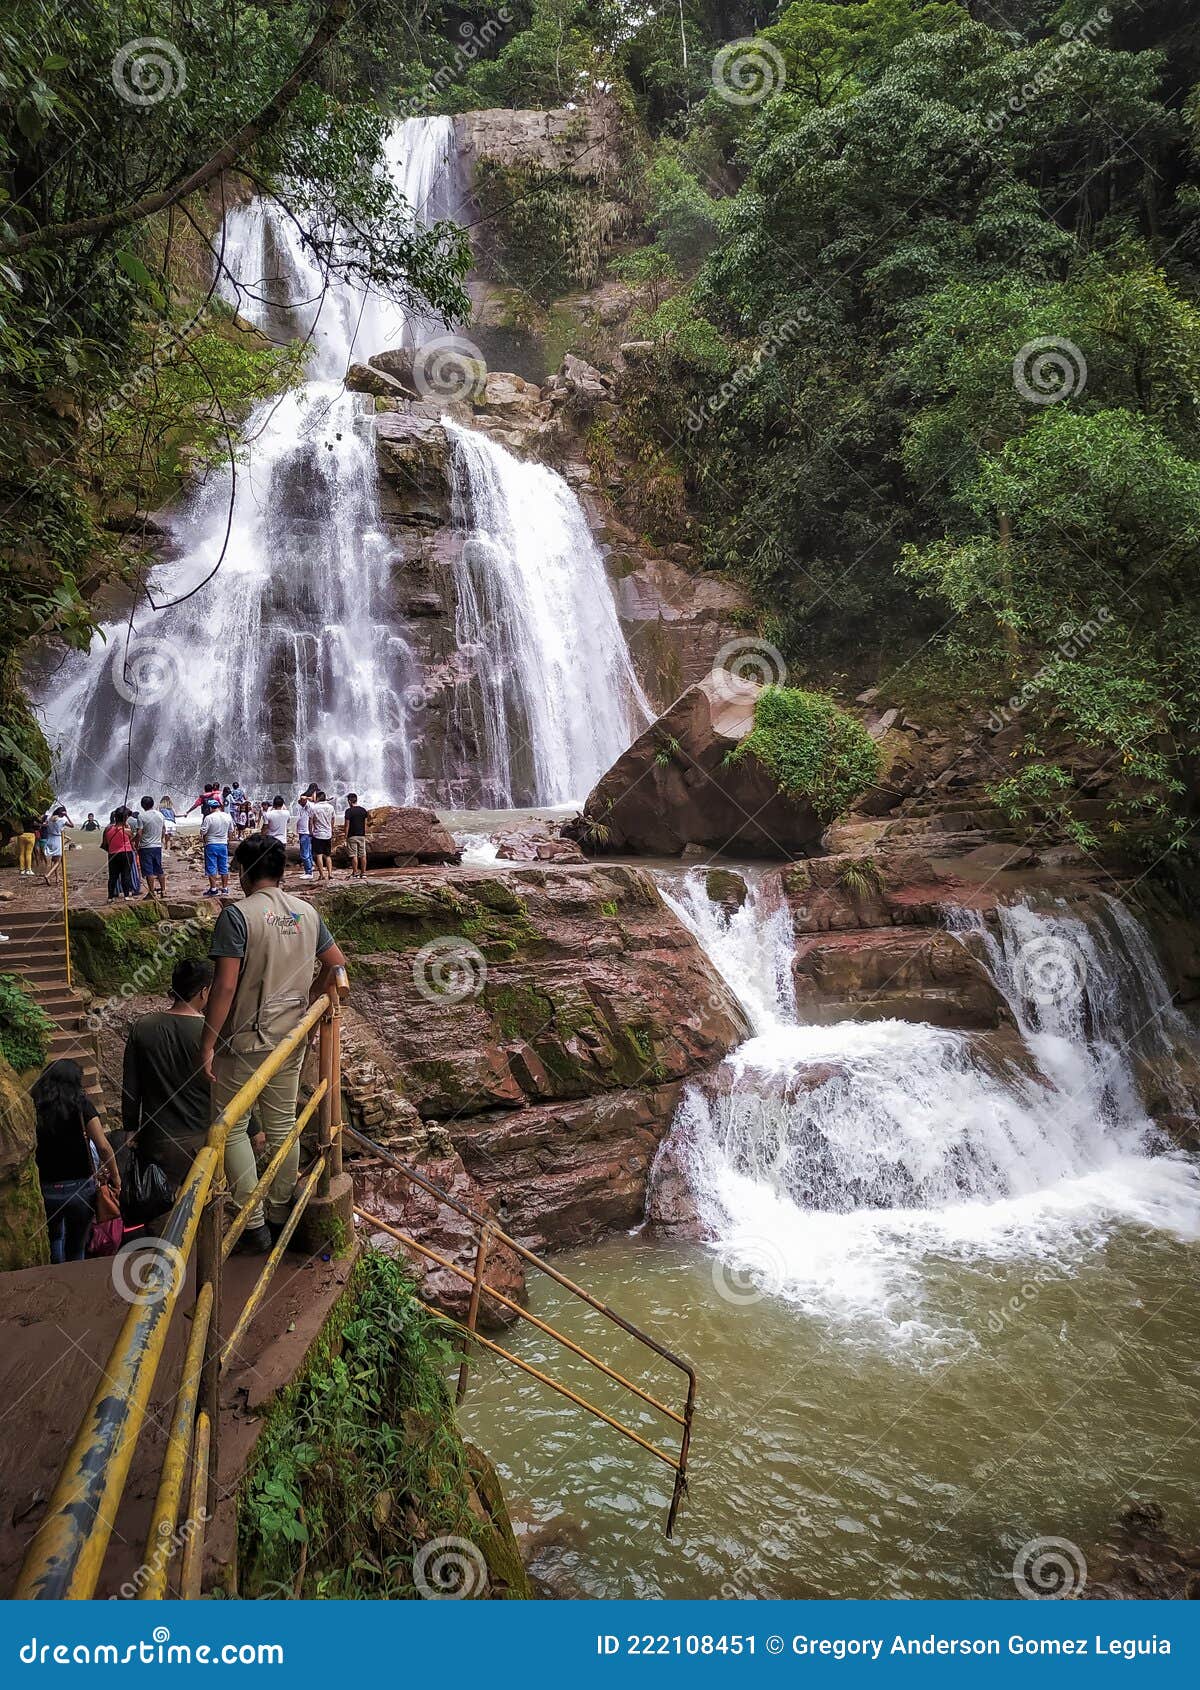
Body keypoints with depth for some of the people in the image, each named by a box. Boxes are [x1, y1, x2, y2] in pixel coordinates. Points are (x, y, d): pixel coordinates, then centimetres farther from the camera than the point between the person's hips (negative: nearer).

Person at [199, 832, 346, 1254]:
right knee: (282, 1125, 16)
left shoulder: (237, 915, -16)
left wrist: (208, 1043, -14)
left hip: (244, 1041, -6)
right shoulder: (307, 913, 3)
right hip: (291, 1038, 6)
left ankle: (254, 1227, 7)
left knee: (231, 1129, 7)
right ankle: (280, 1217, 27)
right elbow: (337, 965, 11)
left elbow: (225, 986, -20)